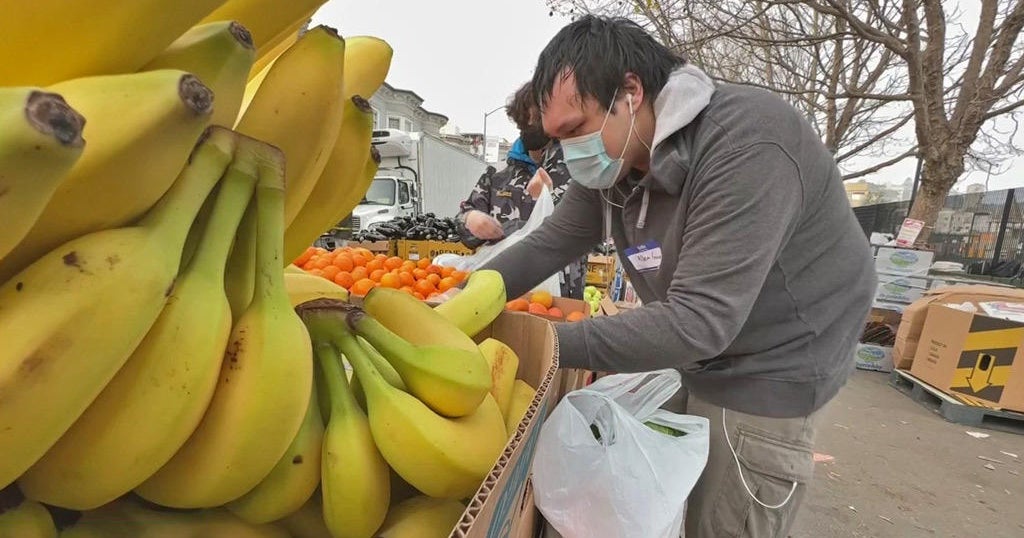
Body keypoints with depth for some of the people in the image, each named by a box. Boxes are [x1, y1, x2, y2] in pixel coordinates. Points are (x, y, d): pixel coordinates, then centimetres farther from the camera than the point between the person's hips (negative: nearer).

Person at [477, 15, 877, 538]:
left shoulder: (748, 145, -30)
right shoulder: (611, 161, -5)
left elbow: (699, 321, -35)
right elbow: (547, 245, -2)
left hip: (765, 378, -7)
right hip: (701, 361, 7)